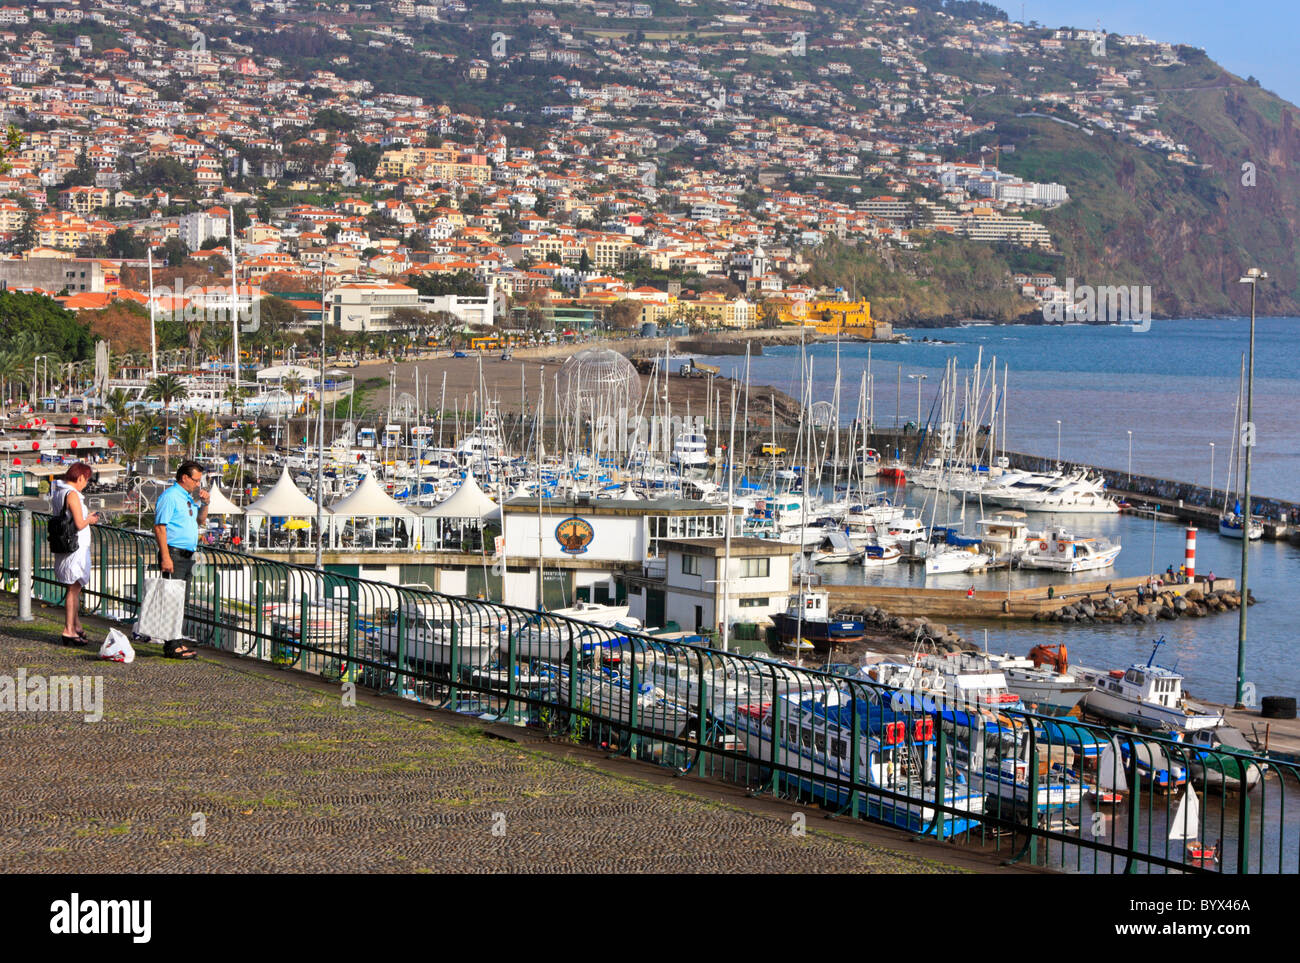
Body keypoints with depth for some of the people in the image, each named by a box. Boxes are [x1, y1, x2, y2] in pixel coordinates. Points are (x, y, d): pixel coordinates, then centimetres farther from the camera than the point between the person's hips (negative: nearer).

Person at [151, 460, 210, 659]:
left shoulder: (189, 498, 18)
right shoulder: (170, 497, -9)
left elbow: (200, 522, 31)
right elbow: (160, 527, -15)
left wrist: (204, 504, 12)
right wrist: (165, 557, -21)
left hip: (187, 555, 9)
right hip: (174, 553, -9)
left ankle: (177, 642, 15)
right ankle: (172, 645, -12)